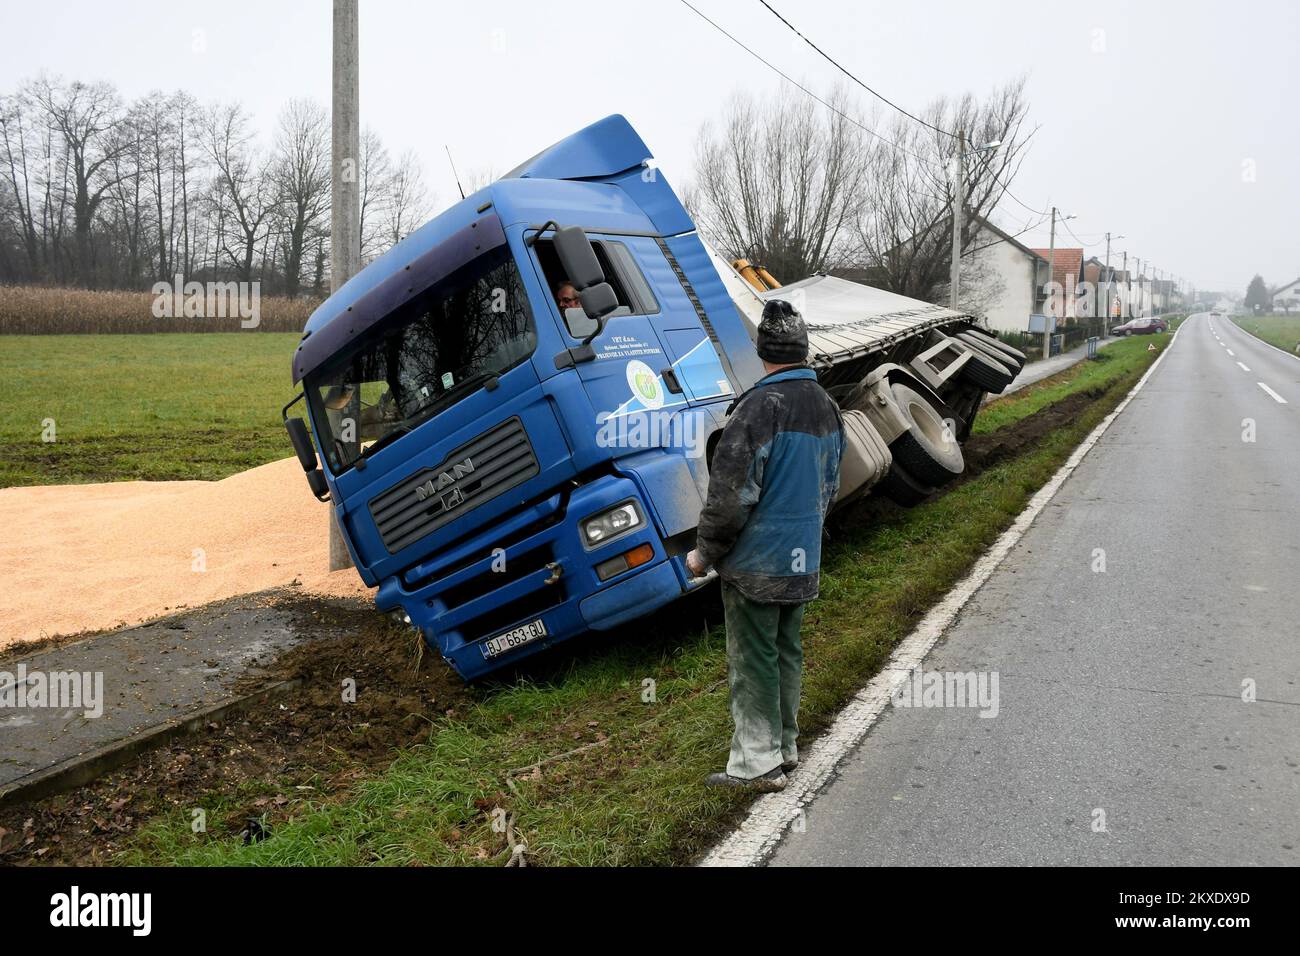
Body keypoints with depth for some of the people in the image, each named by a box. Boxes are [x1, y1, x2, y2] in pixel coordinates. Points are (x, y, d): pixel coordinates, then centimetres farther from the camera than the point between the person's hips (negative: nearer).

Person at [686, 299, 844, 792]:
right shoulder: (827, 408, 7)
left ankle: (758, 761, 8)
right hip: (804, 561, 8)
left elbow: (731, 493, -21)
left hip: (756, 564, -8)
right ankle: (784, 746, 29)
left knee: (752, 659, 1)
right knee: (787, 650, 18)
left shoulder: (760, 407, -20)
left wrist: (705, 552, -10)